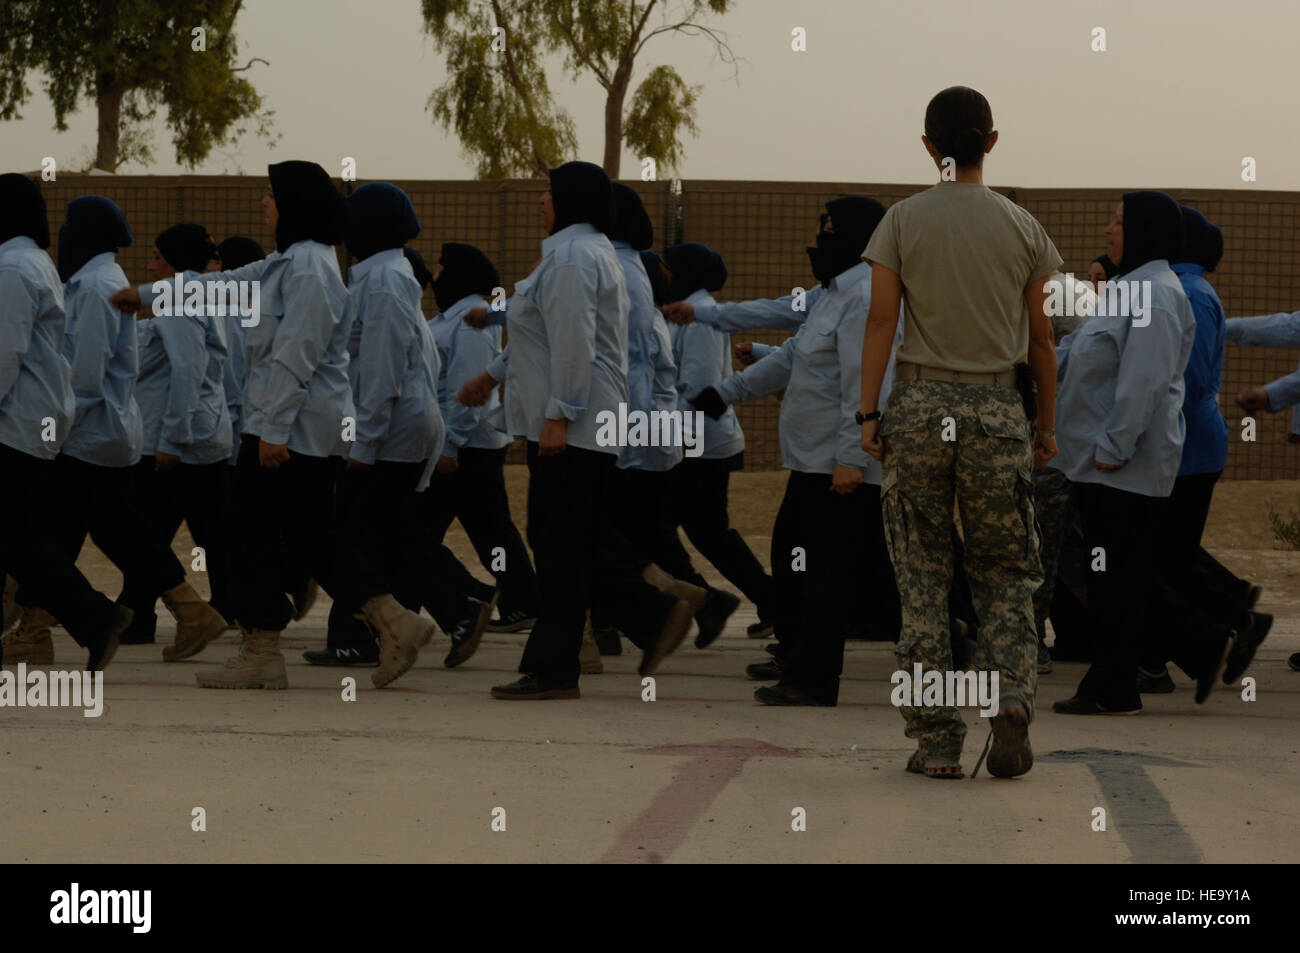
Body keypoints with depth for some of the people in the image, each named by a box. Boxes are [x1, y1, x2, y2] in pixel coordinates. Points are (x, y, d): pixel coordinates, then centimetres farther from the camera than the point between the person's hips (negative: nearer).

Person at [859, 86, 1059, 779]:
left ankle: (936, 741, 2)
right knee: (1006, 573, 11)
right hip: (997, 408, 1)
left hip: (920, 404, -1)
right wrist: (1047, 424, 16)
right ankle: (1010, 699, -12)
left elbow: (881, 321, -4)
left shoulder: (903, 221, 0)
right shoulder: (1021, 227, 4)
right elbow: (1039, 338, 8)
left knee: (923, 580, 4)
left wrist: (868, 413, -1)